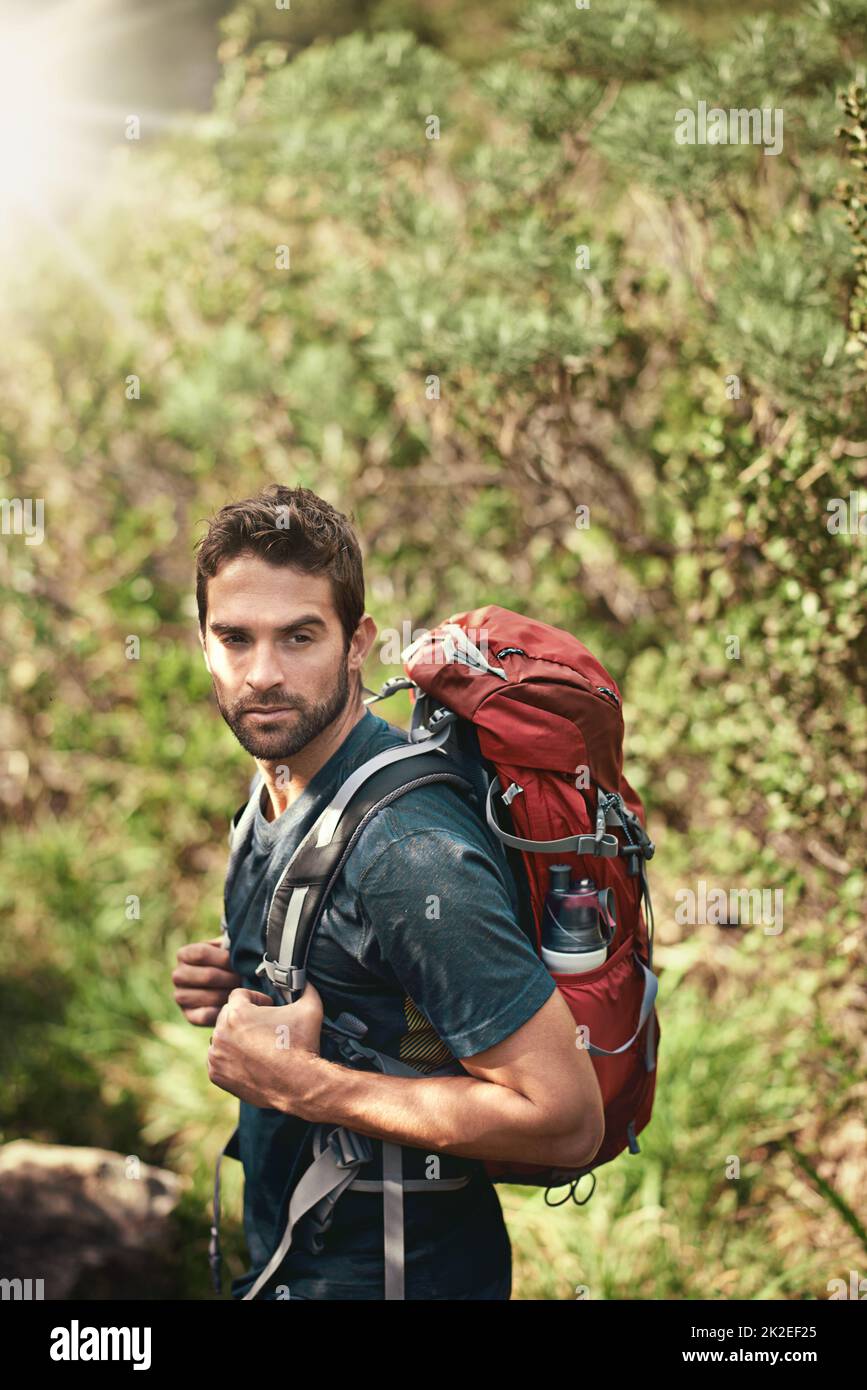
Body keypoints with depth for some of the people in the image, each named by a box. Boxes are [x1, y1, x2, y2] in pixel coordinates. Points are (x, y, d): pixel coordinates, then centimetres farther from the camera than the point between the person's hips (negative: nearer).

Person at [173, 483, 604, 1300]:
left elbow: (564, 1118, -30)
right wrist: (235, 993, -3)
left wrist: (295, 1080, -26)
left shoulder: (411, 849, -27)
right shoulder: (278, 790, 1)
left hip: (390, 1272, -8)